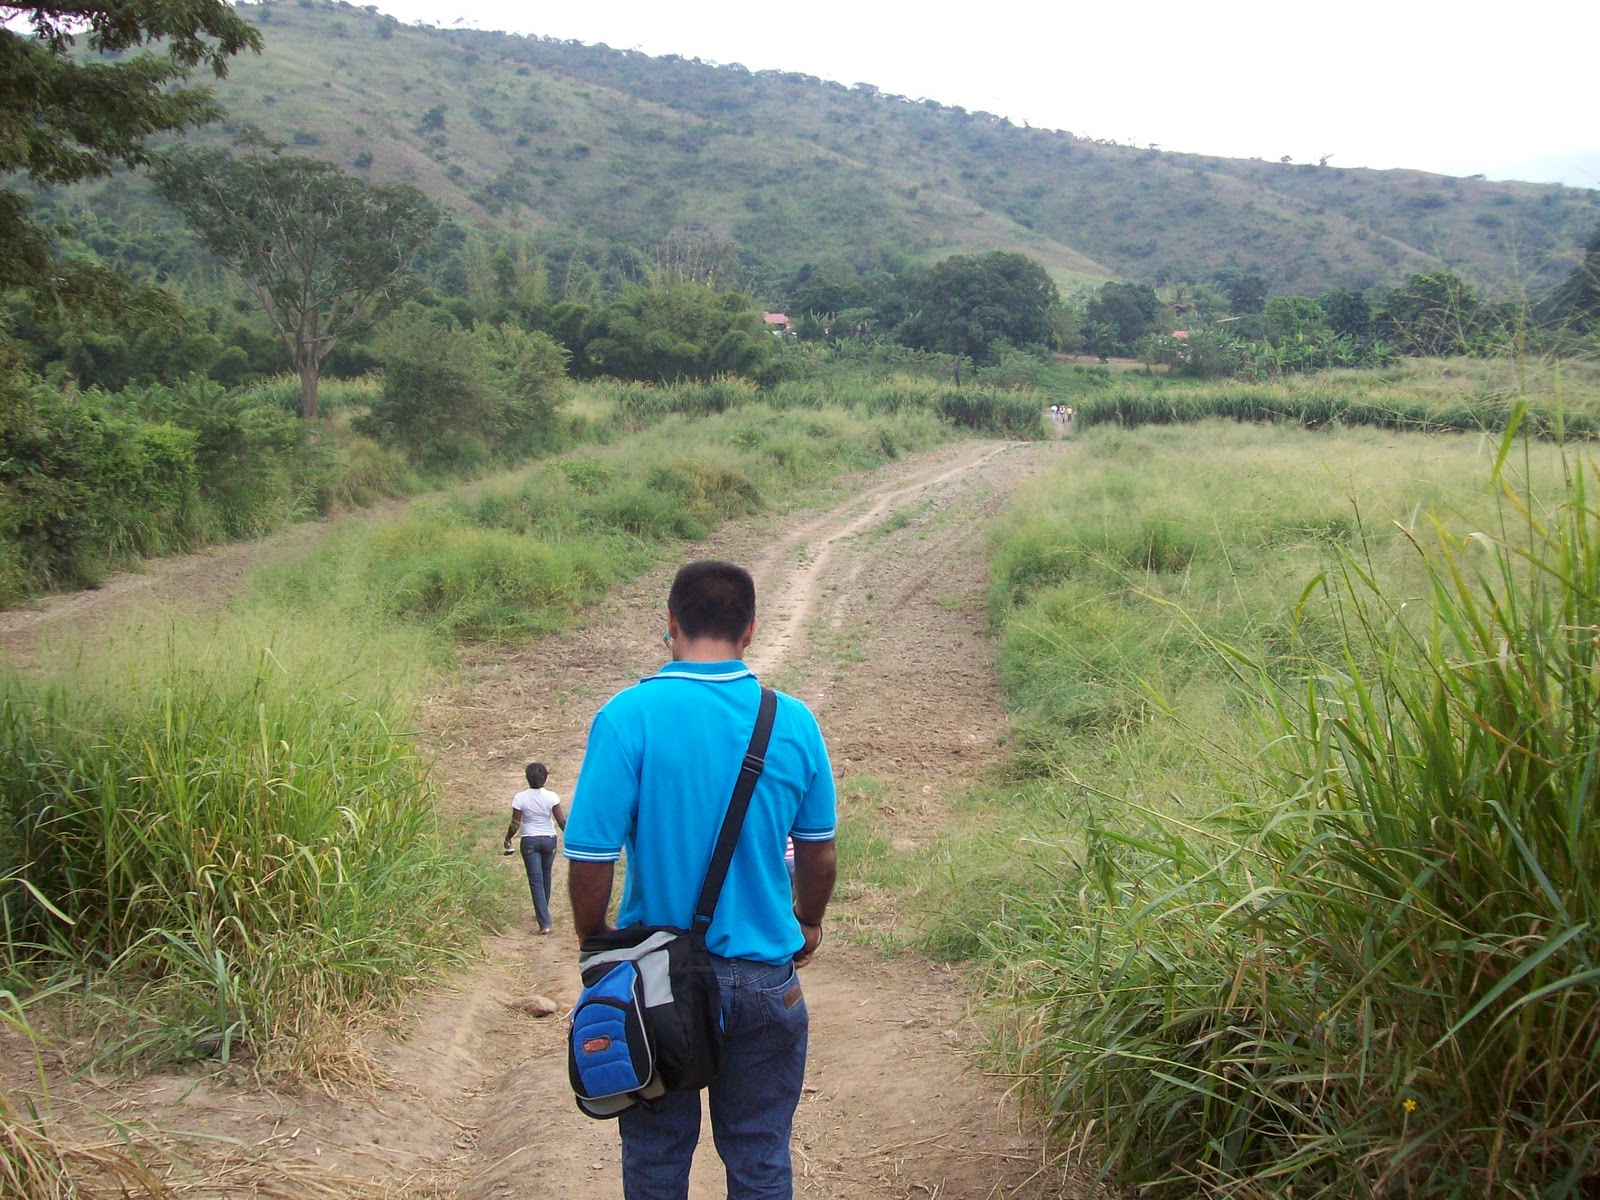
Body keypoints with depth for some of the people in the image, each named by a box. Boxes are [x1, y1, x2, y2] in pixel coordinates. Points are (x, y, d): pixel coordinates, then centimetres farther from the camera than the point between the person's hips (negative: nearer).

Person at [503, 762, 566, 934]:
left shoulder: (520, 797, -11)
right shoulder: (551, 797, -10)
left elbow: (515, 824, -7)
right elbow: (562, 820, -10)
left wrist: (508, 839, 10)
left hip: (529, 841, -2)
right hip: (549, 839, 2)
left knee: (536, 881, -1)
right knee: (546, 877, 22)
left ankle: (545, 922, -10)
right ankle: (543, 912, 38)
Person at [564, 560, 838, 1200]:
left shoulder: (629, 716, -15)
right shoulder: (793, 721, -5)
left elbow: (591, 856, -15)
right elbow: (818, 847, 7)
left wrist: (595, 946, 3)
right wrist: (808, 923, 25)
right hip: (765, 976, 2)